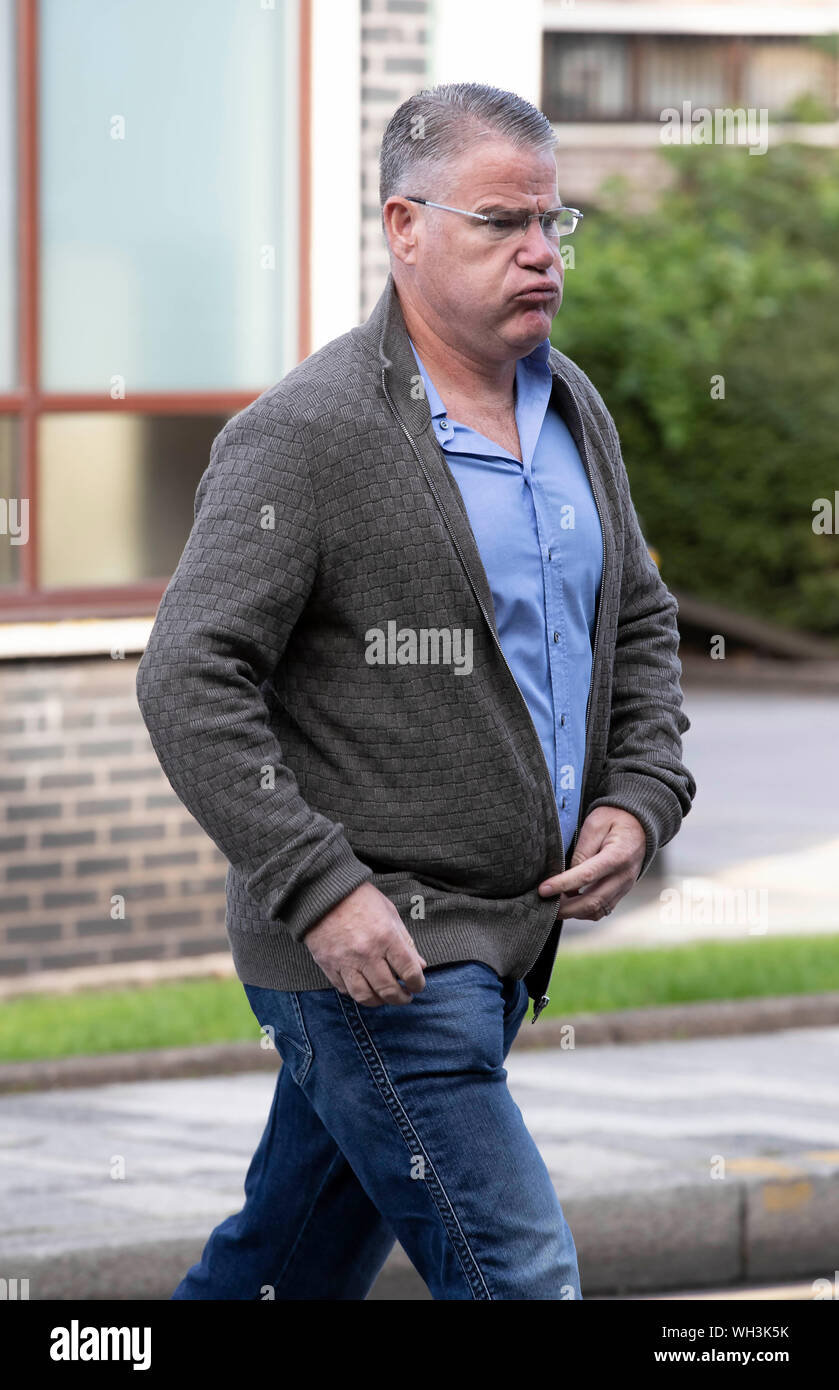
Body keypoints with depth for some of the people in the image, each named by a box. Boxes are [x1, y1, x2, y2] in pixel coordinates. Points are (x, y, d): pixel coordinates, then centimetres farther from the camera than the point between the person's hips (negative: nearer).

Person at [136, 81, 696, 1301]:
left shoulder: (572, 409, 12)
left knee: (301, 1259, 16)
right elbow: (190, 683, -17)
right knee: (517, 1276, -11)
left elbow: (641, 625, 23)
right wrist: (321, 890, -23)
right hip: (369, 954, -8)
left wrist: (640, 801, 5)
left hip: (500, 945, 8)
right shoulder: (307, 433, -14)